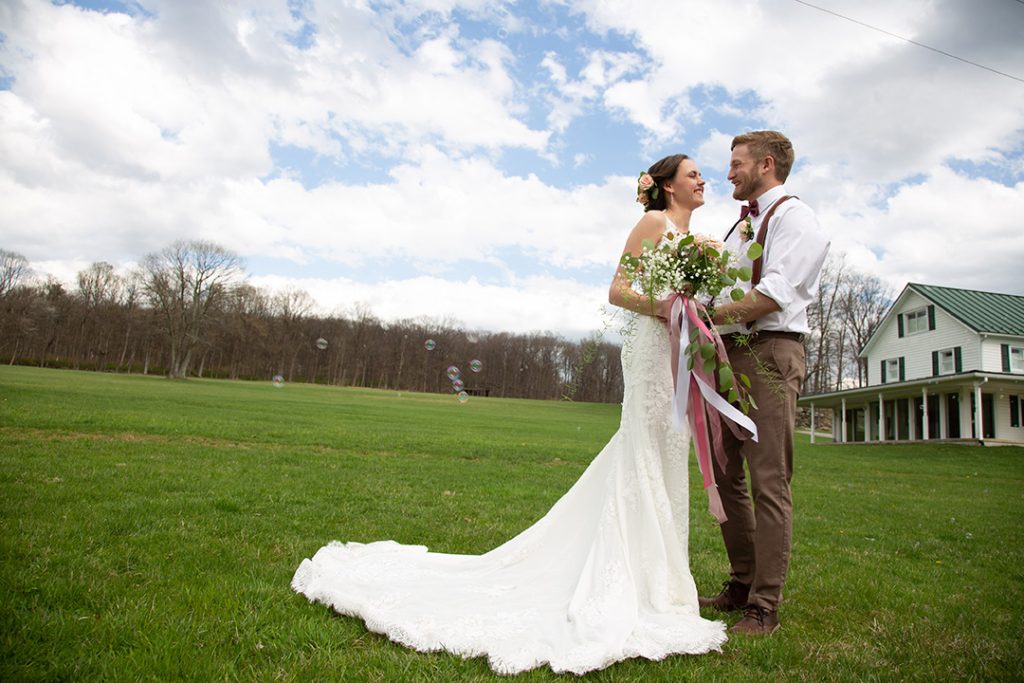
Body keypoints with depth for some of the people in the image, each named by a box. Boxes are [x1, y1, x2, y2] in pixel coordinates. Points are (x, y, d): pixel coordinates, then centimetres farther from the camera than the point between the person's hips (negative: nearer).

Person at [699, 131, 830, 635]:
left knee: (768, 482, -7)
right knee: (726, 477, 9)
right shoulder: (739, 226, 24)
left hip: (768, 353, -8)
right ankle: (742, 586, 21)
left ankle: (765, 606, 1)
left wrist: (707, 315, -14)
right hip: (726, 356, 9)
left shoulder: (793, 216, -2)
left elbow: (774, 294, -15)